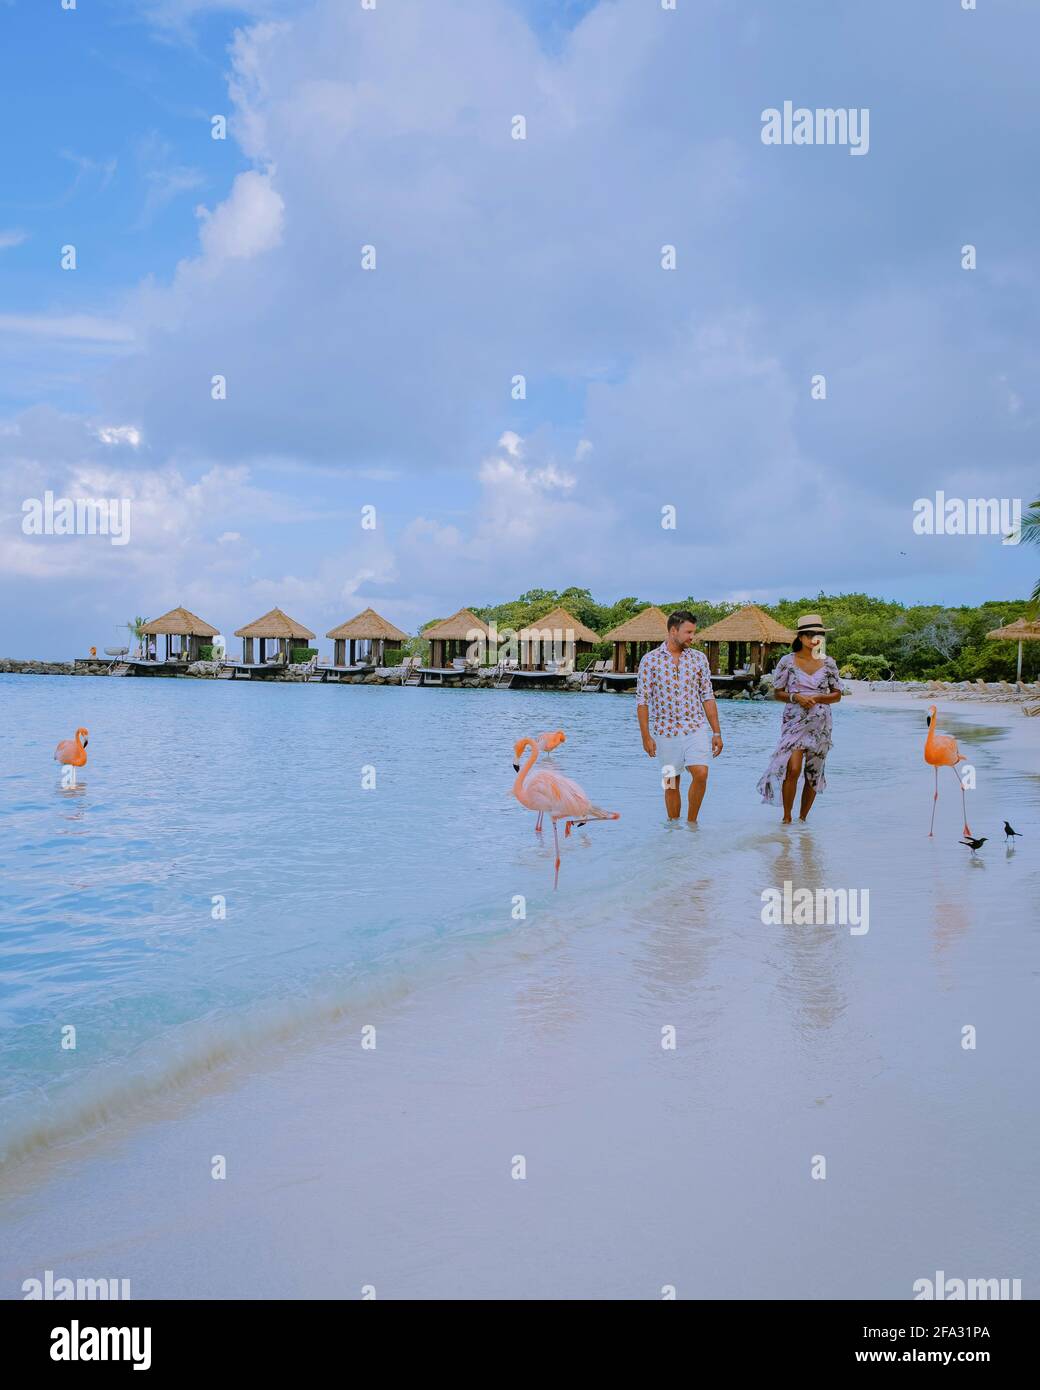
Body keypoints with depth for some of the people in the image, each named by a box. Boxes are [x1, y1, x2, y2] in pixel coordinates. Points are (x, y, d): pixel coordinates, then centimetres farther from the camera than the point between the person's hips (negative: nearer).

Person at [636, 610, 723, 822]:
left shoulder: (699, 659, 5)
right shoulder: (650, 660, -3)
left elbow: (708, 697, 7)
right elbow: (642, 700, -2)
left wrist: (717, 732, 4)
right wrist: (646, 736, -7)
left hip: (695, 728, 1)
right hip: (665, 731, -1)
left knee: (701, 773, -15)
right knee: (671, 783, 5)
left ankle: (691, 821, 4)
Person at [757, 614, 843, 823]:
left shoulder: (828, 663, 6)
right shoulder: (787, 661, 0)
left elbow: (837, 695, 9)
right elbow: (777, 693, 4)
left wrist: (816, 698, -10)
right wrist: (795, 697, -15)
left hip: (821, 723, 3)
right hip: (795, 721, -3)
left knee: (813, 773, 6)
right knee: (793, 768, -16)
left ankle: (802, 818, 21)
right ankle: (786, 817, -2)